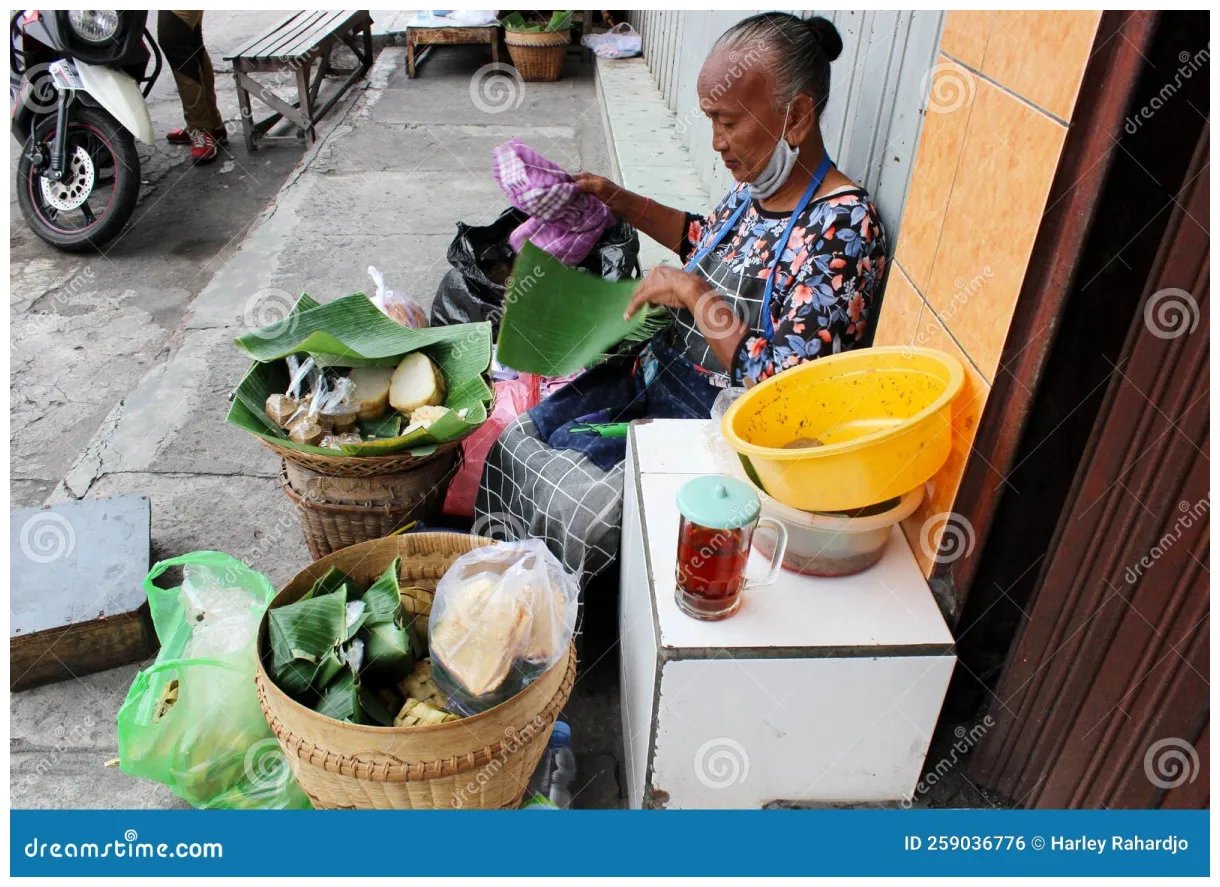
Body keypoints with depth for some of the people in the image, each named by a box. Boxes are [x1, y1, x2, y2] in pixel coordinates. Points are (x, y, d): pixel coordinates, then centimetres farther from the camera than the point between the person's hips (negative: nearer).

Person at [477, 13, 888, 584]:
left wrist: (694, 293, -25)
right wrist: (618, 200, 14)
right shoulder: (756, 184, 1)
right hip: (656, 372, 8)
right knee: (520, 434, 1)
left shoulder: (843, 228, -24)